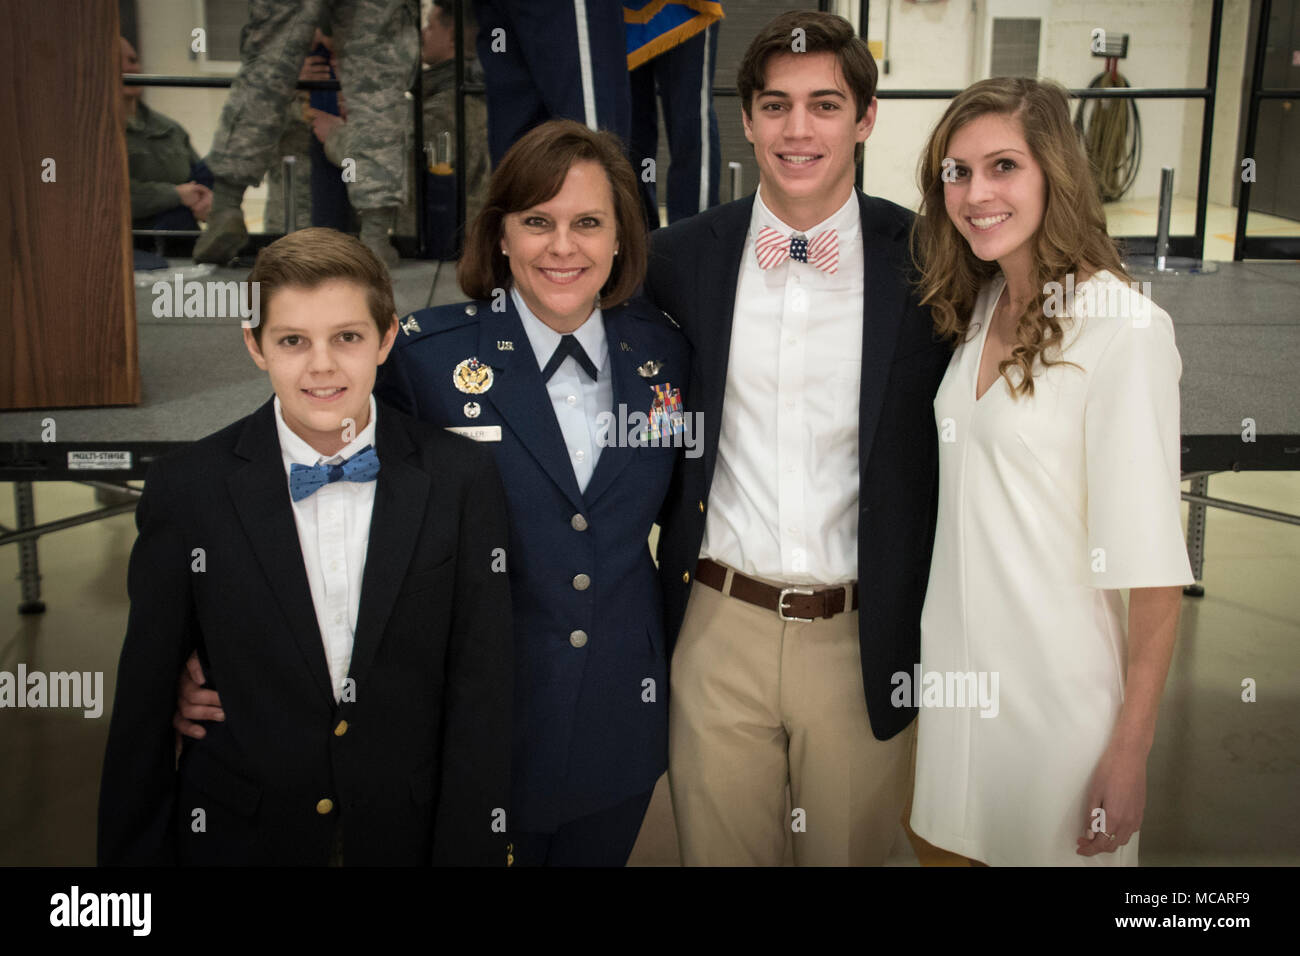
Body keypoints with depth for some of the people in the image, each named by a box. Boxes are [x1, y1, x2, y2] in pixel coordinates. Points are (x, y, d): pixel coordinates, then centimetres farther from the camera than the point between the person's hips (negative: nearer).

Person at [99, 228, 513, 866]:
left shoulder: (463, 478, -9)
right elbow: (143, 709, -3)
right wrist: (134, 853, -2)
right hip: (238, 837, 0)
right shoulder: (184, 491, -10)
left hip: (409, 835, 0)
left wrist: (468, 851, -9)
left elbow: (478, 695, -7)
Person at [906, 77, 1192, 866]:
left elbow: (1152, 565, -18)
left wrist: (1131, 751, -18)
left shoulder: (1126, 328, -18)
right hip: (955, 665, 7)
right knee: (958, 845, 20)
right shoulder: (979, 309, 6)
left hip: (1059, 682, -6)